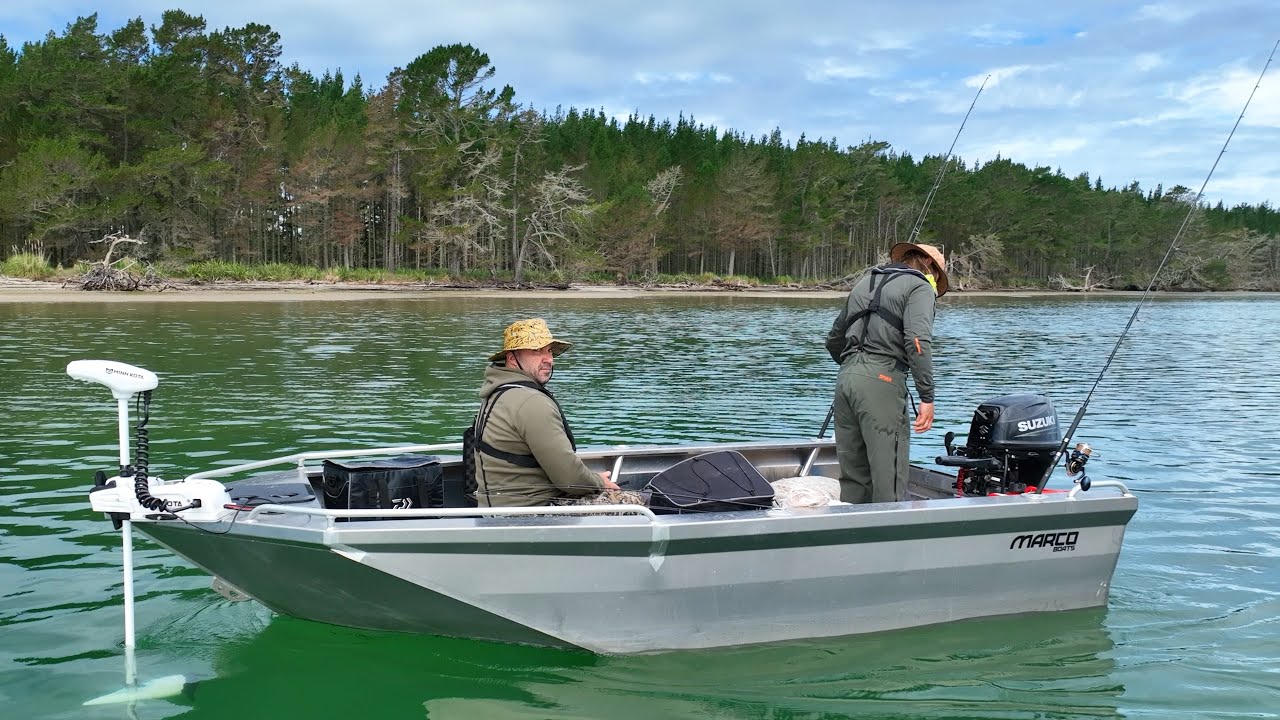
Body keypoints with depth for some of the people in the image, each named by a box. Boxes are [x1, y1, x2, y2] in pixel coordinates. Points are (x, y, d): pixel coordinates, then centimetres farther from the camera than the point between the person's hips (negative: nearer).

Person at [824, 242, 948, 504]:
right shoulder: (920, 286, 5)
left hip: (845, 377, 7)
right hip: (881, 378, -7)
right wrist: (927, 397, -12)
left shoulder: (865, 282, 27)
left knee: (853, 475, 10)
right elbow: (918, 341, -11)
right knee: (890, 475, -7)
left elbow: (833, 339, 31)